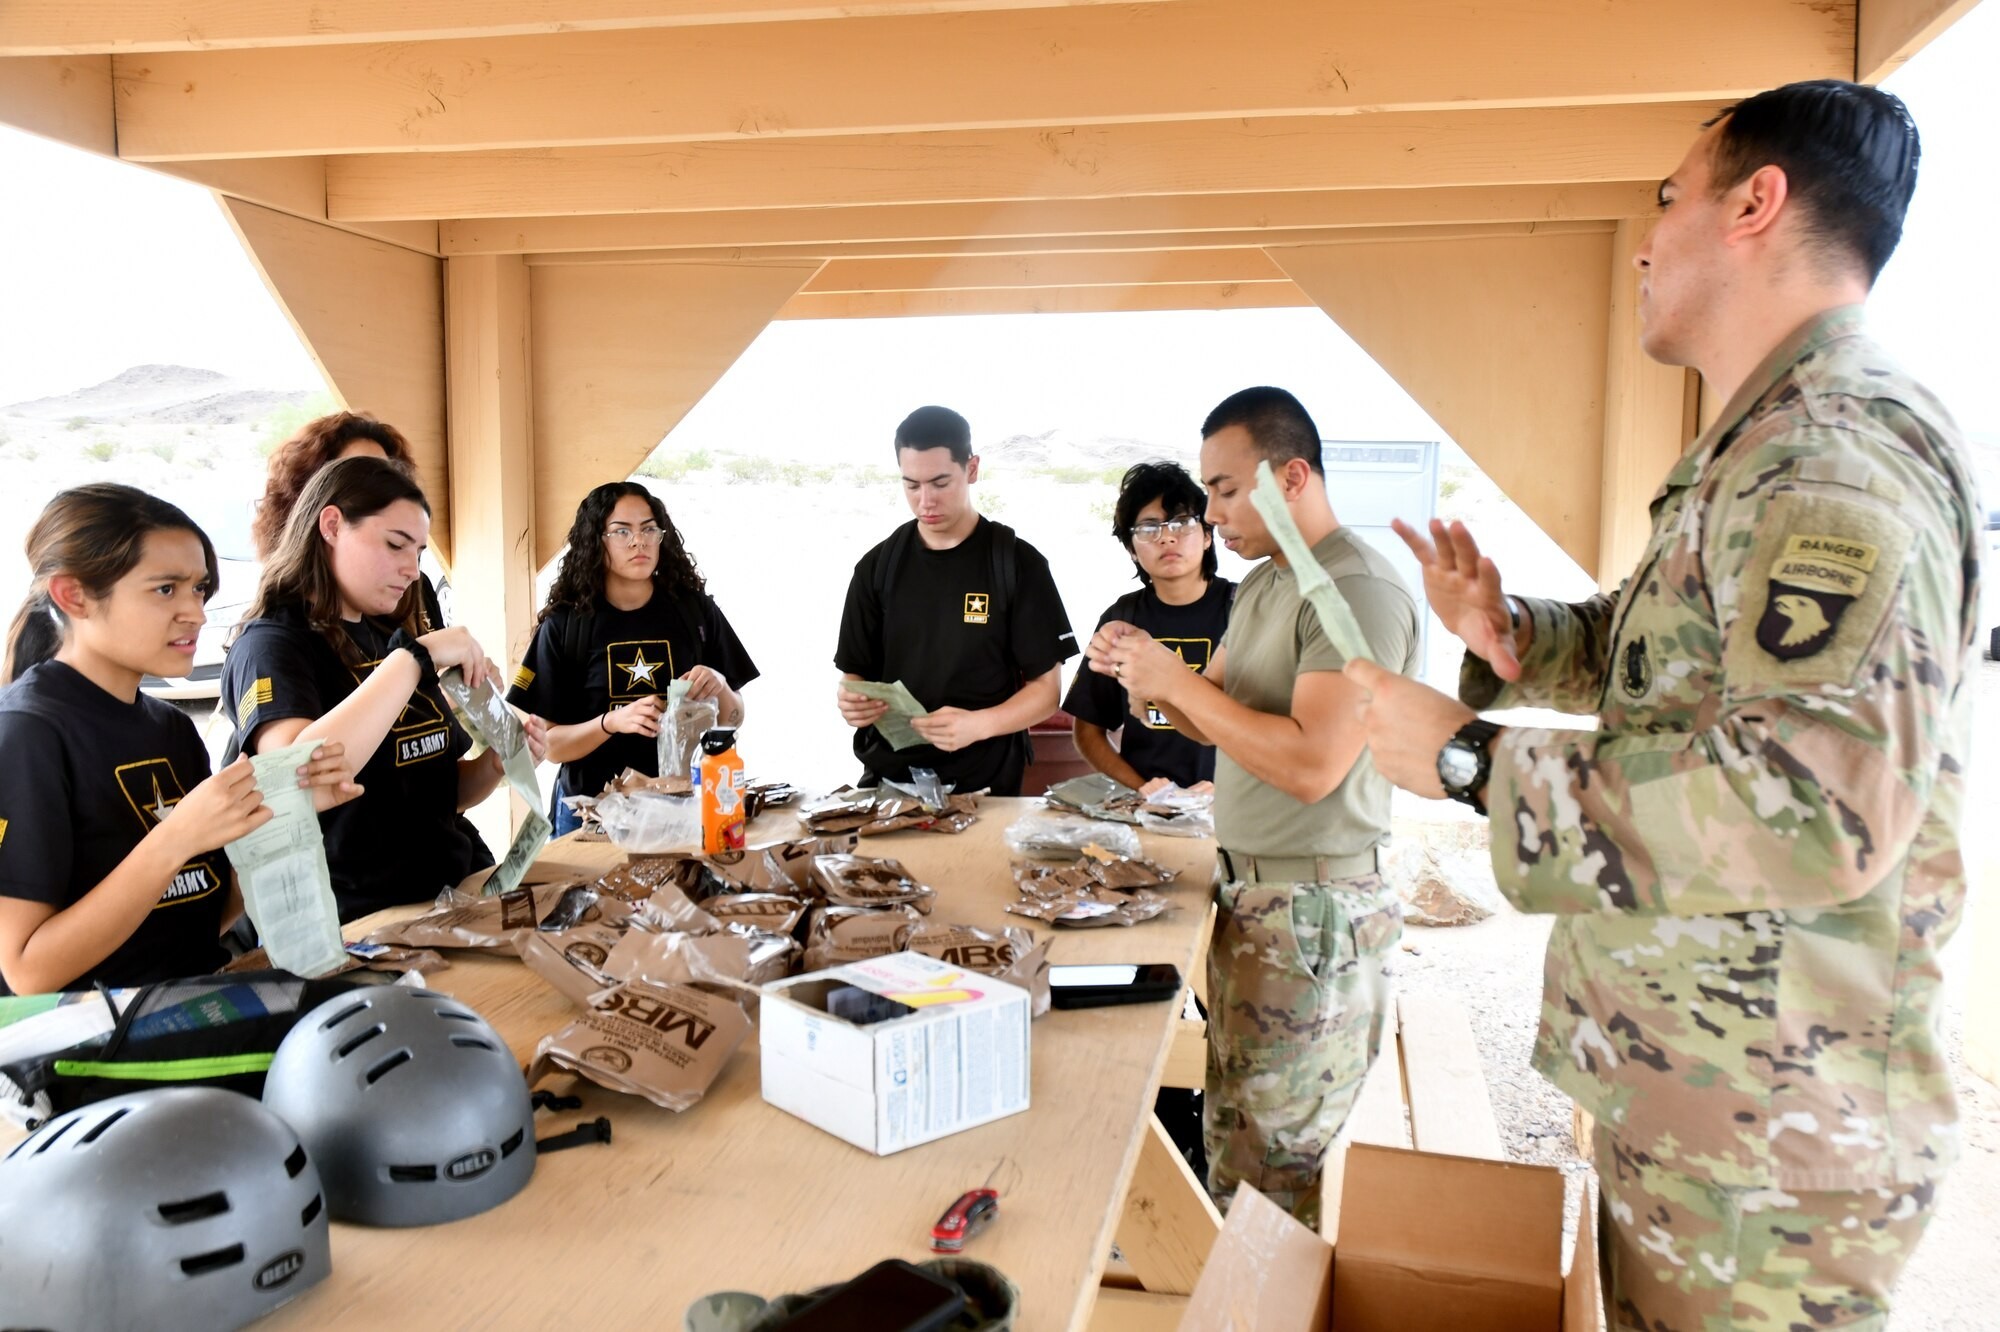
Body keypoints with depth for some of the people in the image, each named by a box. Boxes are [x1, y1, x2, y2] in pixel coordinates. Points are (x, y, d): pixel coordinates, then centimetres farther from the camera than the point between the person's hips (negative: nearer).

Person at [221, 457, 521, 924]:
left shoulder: (391, 638, 14)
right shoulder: (272, 642, -5)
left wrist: (493, 766, 1)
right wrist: (415, 656, -22)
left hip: (459, 896, 6)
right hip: (360, 921, -6)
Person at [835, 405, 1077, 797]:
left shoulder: (1017, 562, -2)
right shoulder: (877, 566, 7)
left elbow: (1046, 687, -2)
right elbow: (856, 674, 12)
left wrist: (977, 725, -20)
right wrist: (852, 703, -12)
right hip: (887, 779, 2)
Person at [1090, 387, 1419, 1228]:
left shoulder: (1358, 590, -17)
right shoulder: (1261, 585, 14)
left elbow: (1312, 764, -25)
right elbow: (1218, 719, 20)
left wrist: (1177, 680, -18)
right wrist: (1143, 671, 1)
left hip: (1315, 912, -9)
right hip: (1247, 895, 9)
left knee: (1283, 1165, 0)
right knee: (1228, 1136, 15)